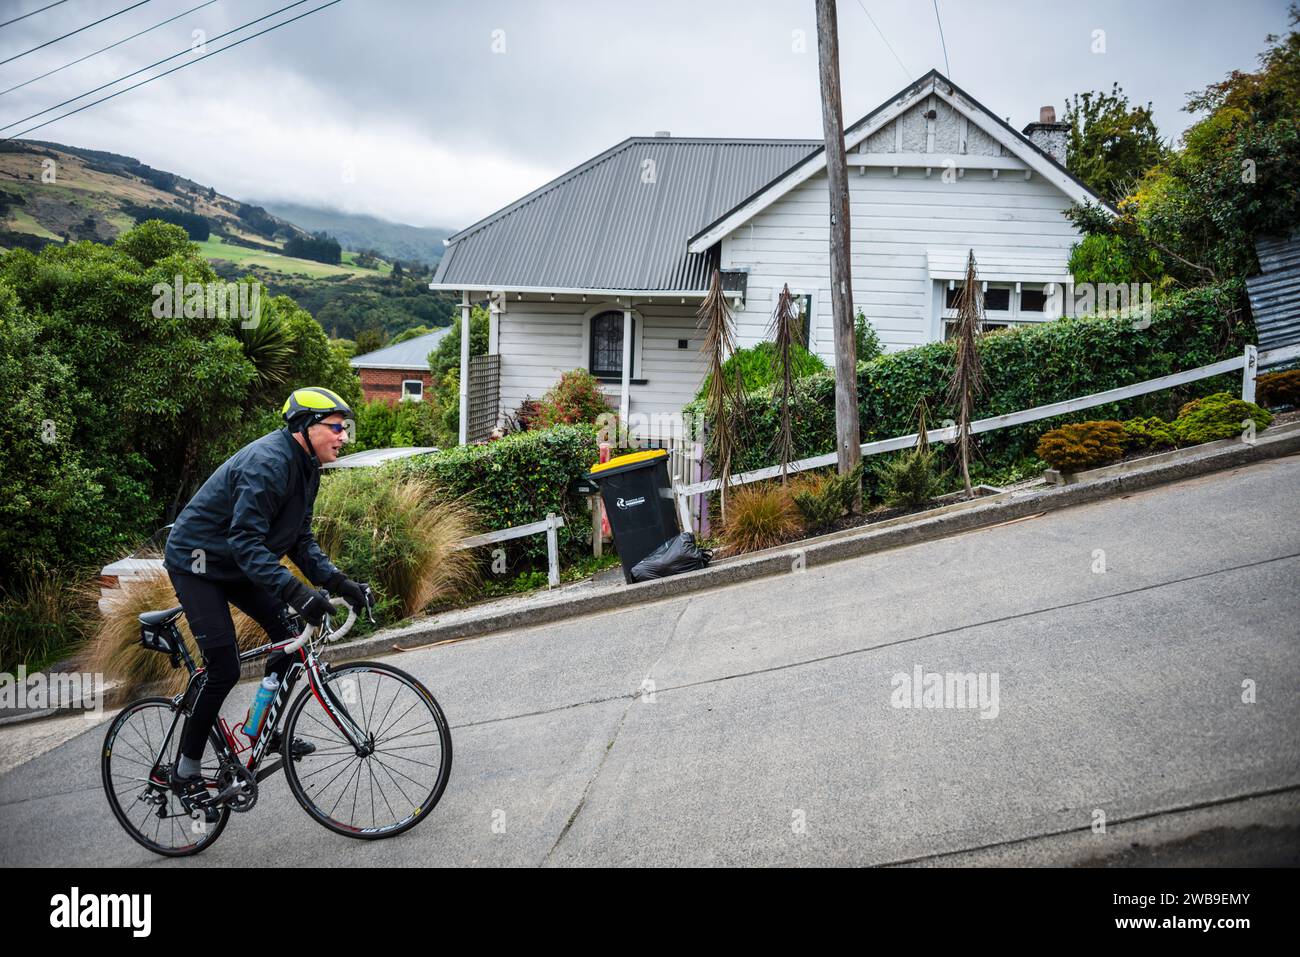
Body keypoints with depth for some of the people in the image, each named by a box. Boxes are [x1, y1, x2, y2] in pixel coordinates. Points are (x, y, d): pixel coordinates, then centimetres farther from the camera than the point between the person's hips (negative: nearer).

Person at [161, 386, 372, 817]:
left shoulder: (306, 467, 2)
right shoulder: (267, 463, -29)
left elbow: (300, 538, 5)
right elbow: (246, 541, -35)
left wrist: (338, 582, -8)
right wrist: (295, 591, -44)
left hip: (237, 563, 9)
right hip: (197, 563, -9)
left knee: (292, 639, -1)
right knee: (224, 669, -13)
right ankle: (185, 771, 2)